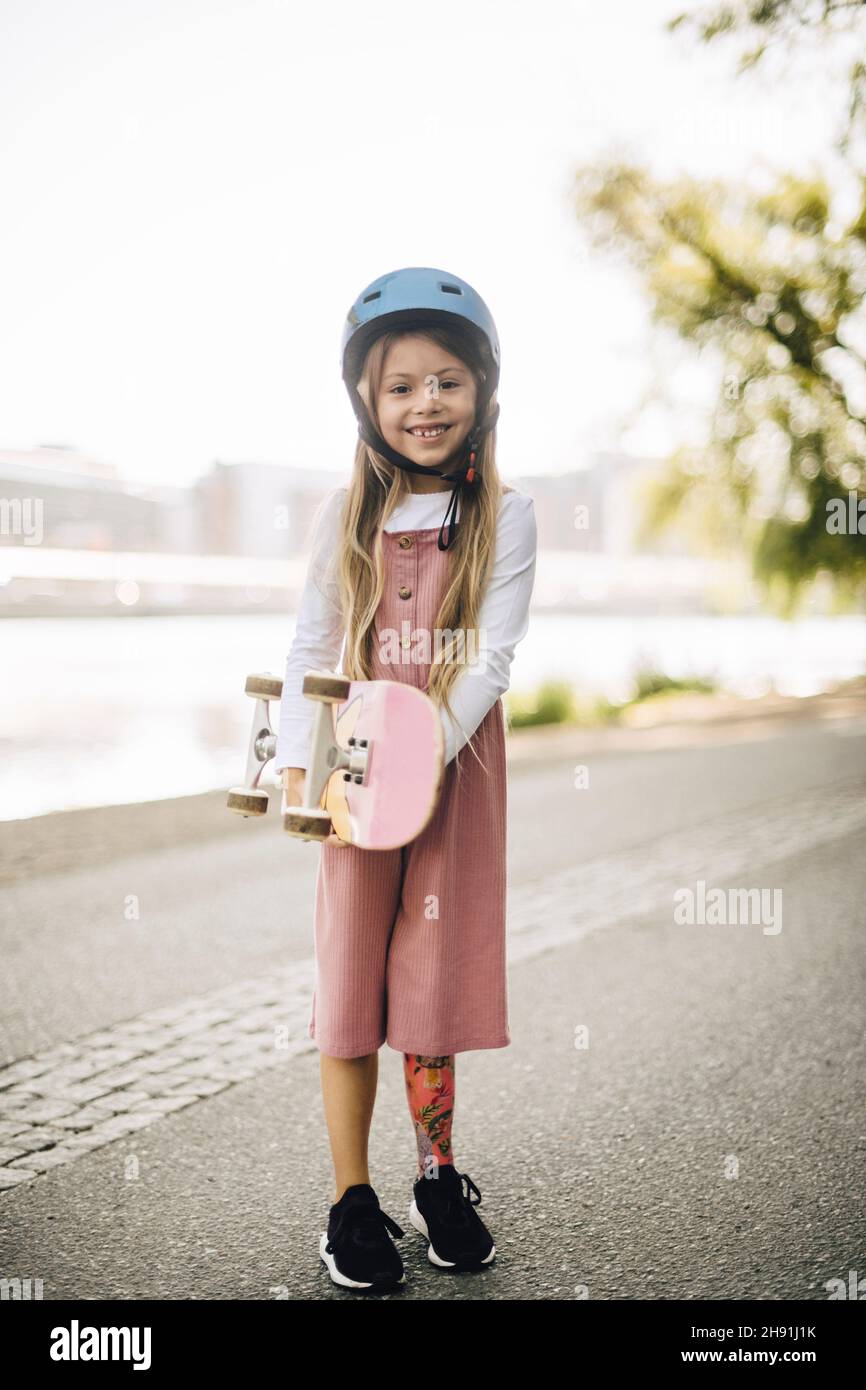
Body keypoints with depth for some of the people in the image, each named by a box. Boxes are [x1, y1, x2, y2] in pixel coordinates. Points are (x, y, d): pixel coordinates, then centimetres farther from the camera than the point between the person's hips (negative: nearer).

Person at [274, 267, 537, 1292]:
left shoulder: (504, 517, -3)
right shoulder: (346, 516, 1)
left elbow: (491, 656, -10)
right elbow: (310, 649, 1)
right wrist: (297, 765, -10)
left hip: (456, 772, -1)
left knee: (434, 972, 8)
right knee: (351, 978, 4)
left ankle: (438, 1178, 26)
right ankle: (352, 1199, 16)